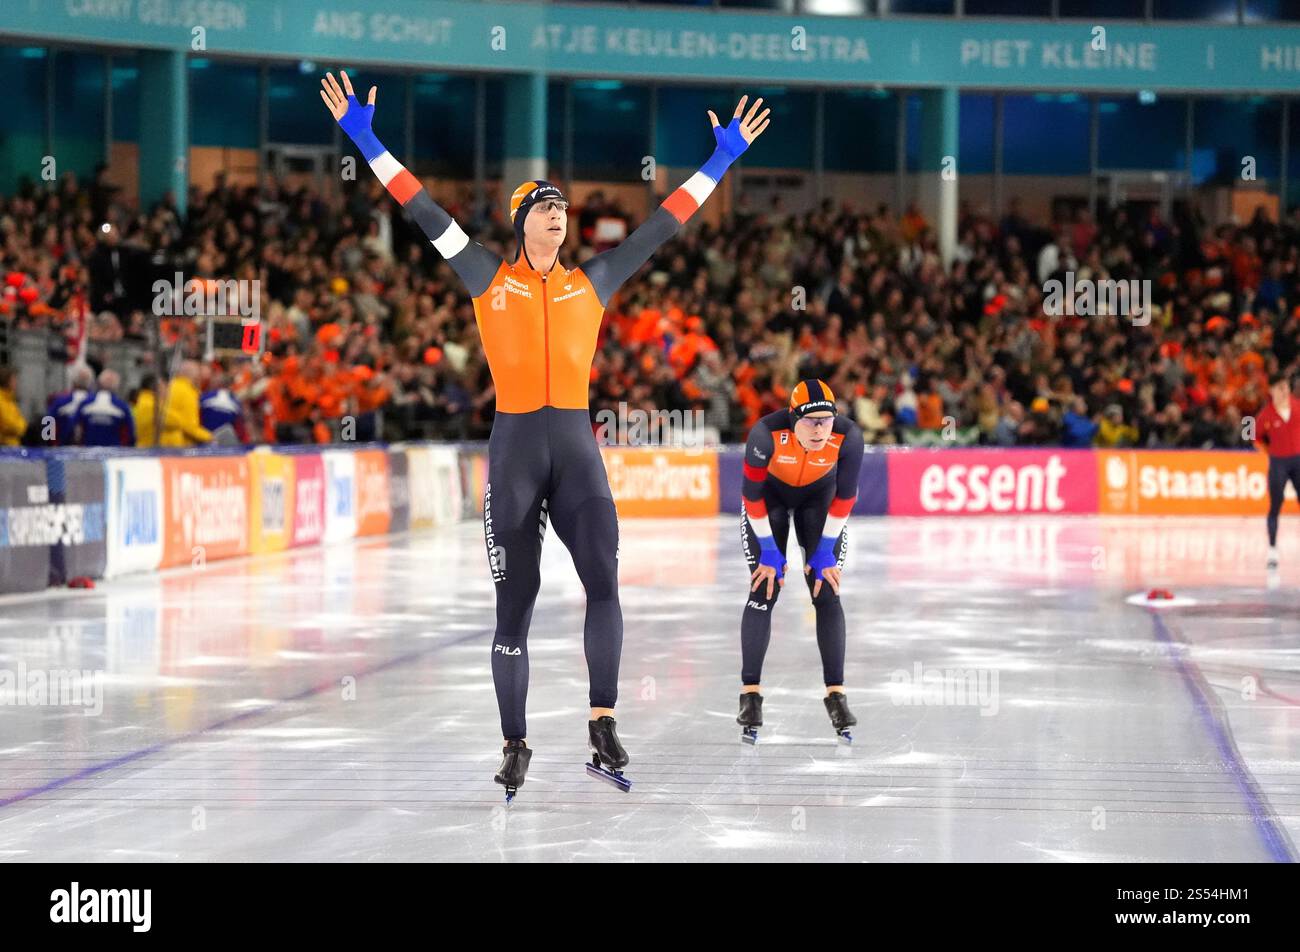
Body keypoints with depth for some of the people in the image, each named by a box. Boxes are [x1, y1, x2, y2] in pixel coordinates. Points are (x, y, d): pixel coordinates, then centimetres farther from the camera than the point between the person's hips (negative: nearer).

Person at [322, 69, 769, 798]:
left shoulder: (592, 283, 12)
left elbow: (663, 225, 17)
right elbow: (424, 210, 7)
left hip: (577, 448, 1)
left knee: (604, 580, -17)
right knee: (515, 601, 2)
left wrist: (723, 158, 19)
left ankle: (603, 730, -16)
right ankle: (516, 746, 11)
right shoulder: (489, 279, 7)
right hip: (515, 449, -1)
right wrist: (365, 138, 5)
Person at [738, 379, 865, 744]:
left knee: (827, 592, -8)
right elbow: (752, 494, -23)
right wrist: (768, 550, -18)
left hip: (819, 497, 1)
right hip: (770, 495, -1)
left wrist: (825, 549, -12)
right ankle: (750, 693, -4)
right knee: (764, 590, -11)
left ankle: (836, 694, -1)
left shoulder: (848, 437, -32)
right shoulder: (766, 434, -37)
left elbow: (845, 495, -16)